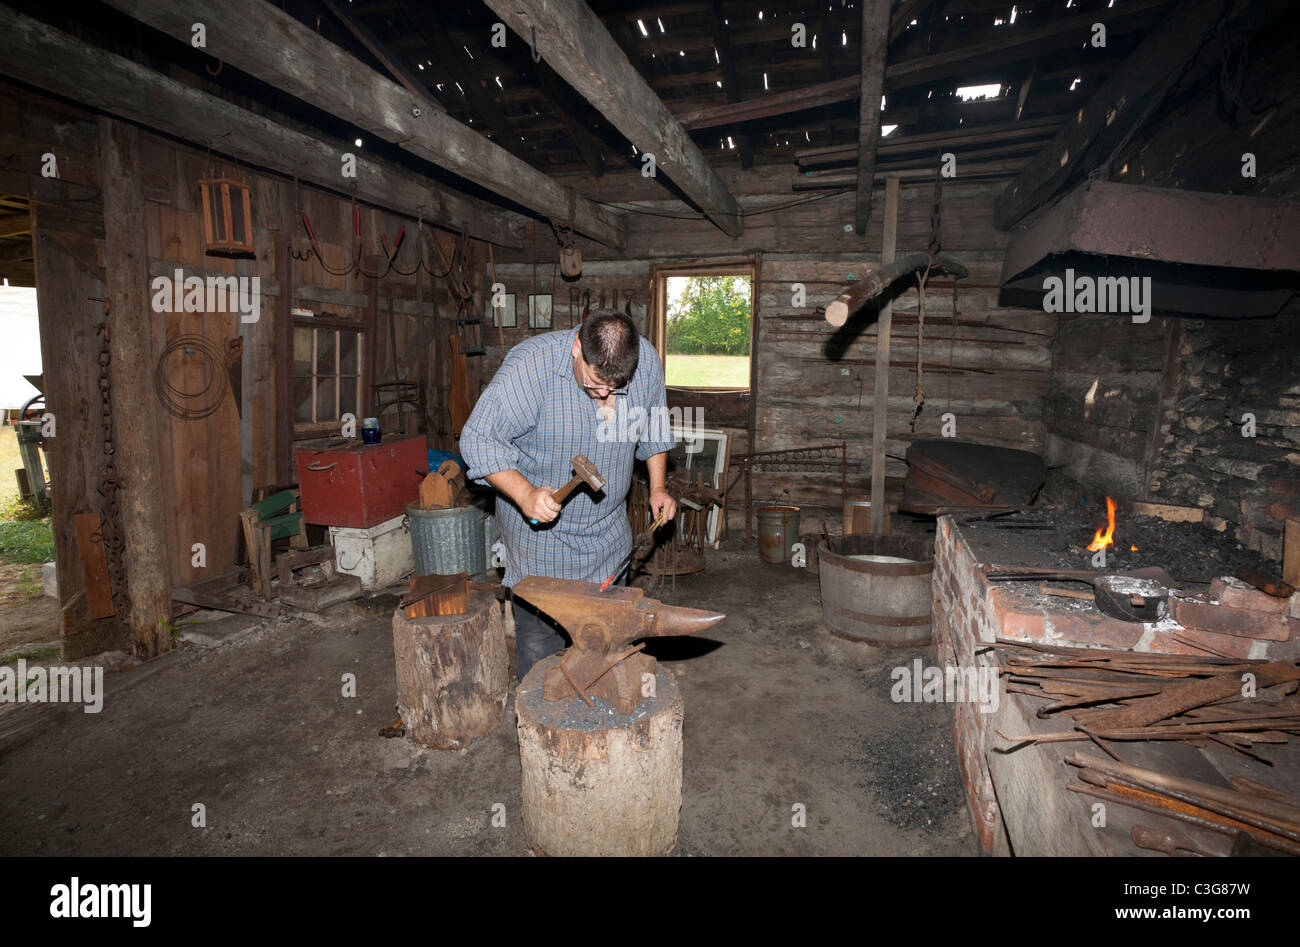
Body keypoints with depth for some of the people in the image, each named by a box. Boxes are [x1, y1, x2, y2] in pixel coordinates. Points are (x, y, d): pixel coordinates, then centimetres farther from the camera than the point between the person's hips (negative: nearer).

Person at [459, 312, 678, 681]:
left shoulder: (647, 361, -10)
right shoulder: (531, 364, -25)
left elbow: (654, 429, 9)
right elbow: (477, 439, -23)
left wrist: (657, 486, 4)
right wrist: (525, 494, -34)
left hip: (608, 530, 5)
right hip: (540, 529, -4)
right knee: (539, 643, 0)